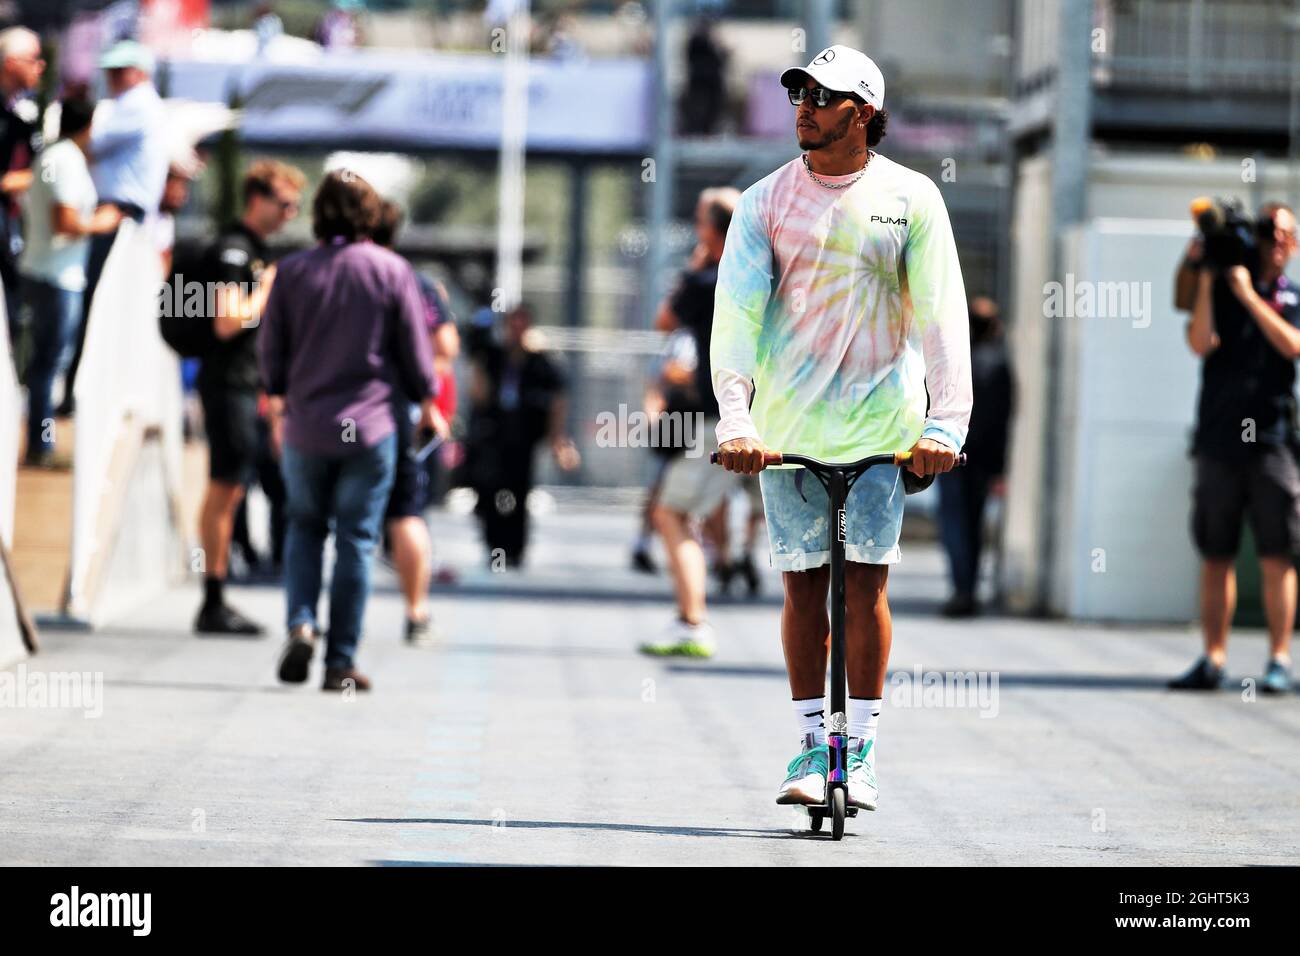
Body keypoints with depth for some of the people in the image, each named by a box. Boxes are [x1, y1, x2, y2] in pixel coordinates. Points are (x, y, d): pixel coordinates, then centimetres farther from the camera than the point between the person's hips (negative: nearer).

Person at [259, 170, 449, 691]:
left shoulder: (292, 271, -1)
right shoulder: (392, 271, -5)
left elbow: (270, 350, 6)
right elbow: (415, 350, 0)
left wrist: (278, 403, 24)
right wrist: (426, 406, 17)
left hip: (305, 426, 1)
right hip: (370, 424, -1)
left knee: (305, 527, 18)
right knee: (356, 540, 3)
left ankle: (300, 623, -5)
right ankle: (341, 662, 2)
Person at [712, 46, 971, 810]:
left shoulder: (911, 198, 1)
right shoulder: (766, 202, 3)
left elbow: (940, 311, -3)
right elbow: (737, 310, -3)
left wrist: (946, 421, -13)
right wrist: (735, 418, -15)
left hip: (880, 419, -1)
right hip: (788, 424, 1)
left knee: (866, 578, -4)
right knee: (804, 580, 2)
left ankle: (864, 748, 4)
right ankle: (811, 745, 9)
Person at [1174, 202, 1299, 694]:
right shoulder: (1219, 292, 10)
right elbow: (1201, 343, -6)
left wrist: (1248, 294, -11)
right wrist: (1205, 279, -10)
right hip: (1219, 439, 2)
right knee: (1215, 555, 4)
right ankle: (1213, 660, 8)